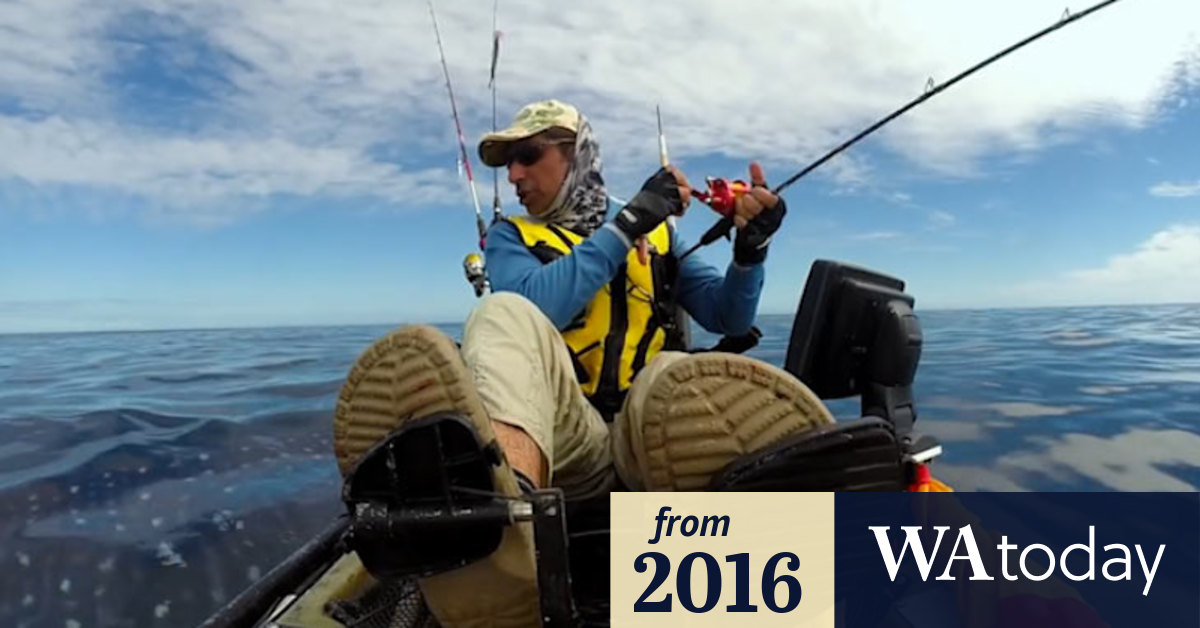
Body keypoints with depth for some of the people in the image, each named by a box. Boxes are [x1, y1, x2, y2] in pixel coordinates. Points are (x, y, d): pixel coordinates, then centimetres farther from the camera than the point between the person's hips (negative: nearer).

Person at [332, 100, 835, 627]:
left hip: (650, 434, 2)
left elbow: (727, 317, 13)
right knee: (504, 314, -28)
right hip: (570, 440, -1)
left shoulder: (656, 232, 19)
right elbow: (532, 310, -10)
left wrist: (749, 250, -6)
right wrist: (626, 225, -9)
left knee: (677, 375, -32)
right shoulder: (510, 236, 13)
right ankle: (502, 508, -57)